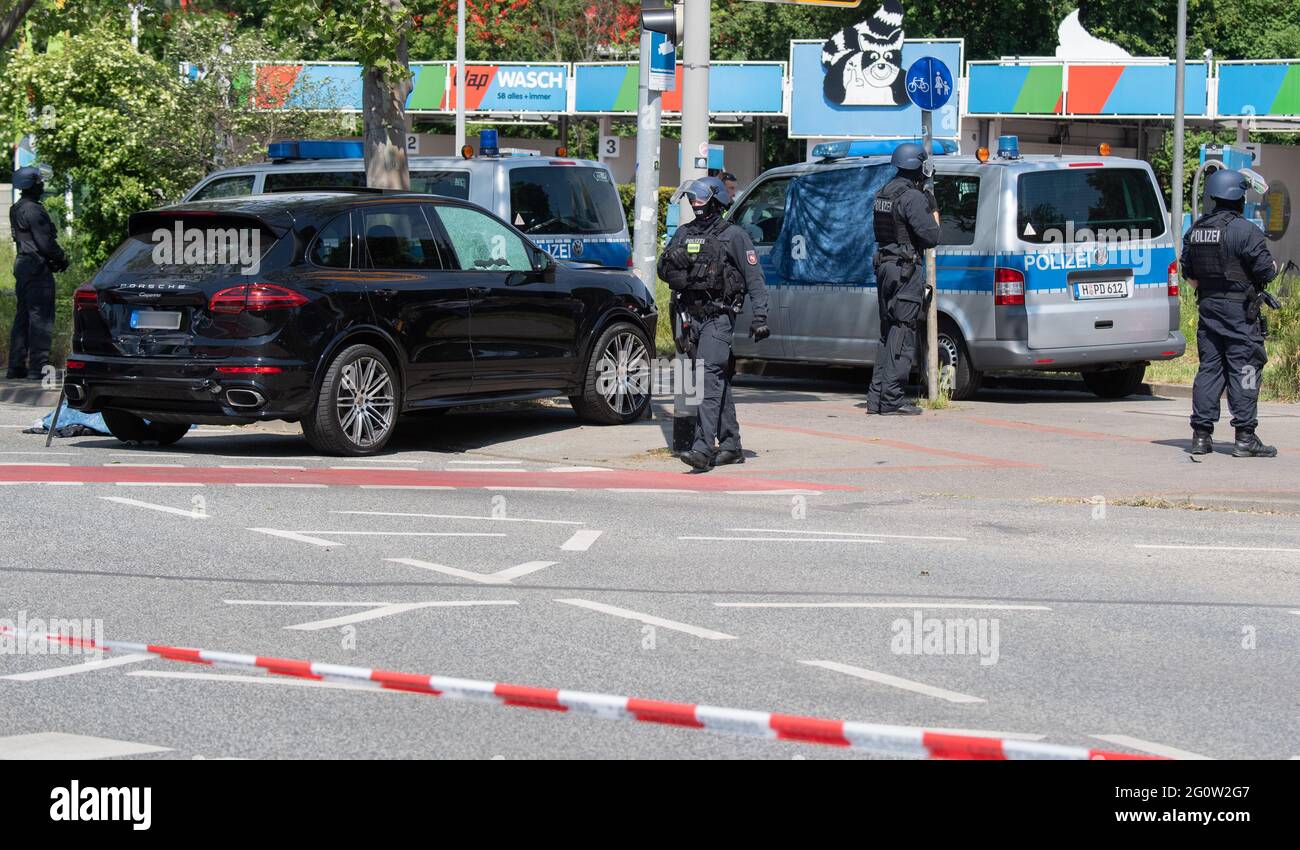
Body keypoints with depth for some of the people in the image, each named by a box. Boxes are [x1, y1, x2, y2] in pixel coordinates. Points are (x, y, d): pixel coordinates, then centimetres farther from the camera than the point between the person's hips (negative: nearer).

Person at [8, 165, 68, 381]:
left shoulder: (17, 210, 16)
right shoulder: (32, 210, -15)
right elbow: (45, 242, -19)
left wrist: (55, 257, 14)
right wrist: (61, 258, -3)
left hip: (22, 264, 10)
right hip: (37, 268, -10)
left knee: (23, 317, 12)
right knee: (40, 317, -9)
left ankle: (16, 366, 14)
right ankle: (38, 366, -11)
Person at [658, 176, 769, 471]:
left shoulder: (733, 236, -2)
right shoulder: (683, 234, 15)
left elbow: (754, 278, -4)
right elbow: (664, 272, 19)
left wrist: (760, 316, -12)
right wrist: (670, 259, -4)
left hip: (719, 317, -6)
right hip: (692, 317, 6)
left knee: (709, 377, -18)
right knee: (719, 382, 13)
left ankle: (704, 447, -27)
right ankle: (731, 446, 19)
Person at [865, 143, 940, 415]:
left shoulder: (882, 195, 13)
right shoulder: (913, 198, -15)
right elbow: (931, 237, -18)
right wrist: (934, 212, 1)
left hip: (884, 266, 9)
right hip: (906, 269, -9)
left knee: (888, 332, 14)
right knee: (902, 334, -7)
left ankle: (876, 397, 13)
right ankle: (891, 400, -10)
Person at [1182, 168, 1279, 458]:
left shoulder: (1195, 230, 9)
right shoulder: (1245, 230, -14)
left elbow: (1188, 273, 16)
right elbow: (1265, 271, -14)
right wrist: (1273, 266, 7)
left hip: (1208, 306, 7)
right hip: (1240, 310, -6)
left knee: (1209, 368, 10)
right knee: (1244, 369, -3)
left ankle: (1201, 435, 8)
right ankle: (1245, 438, -4)